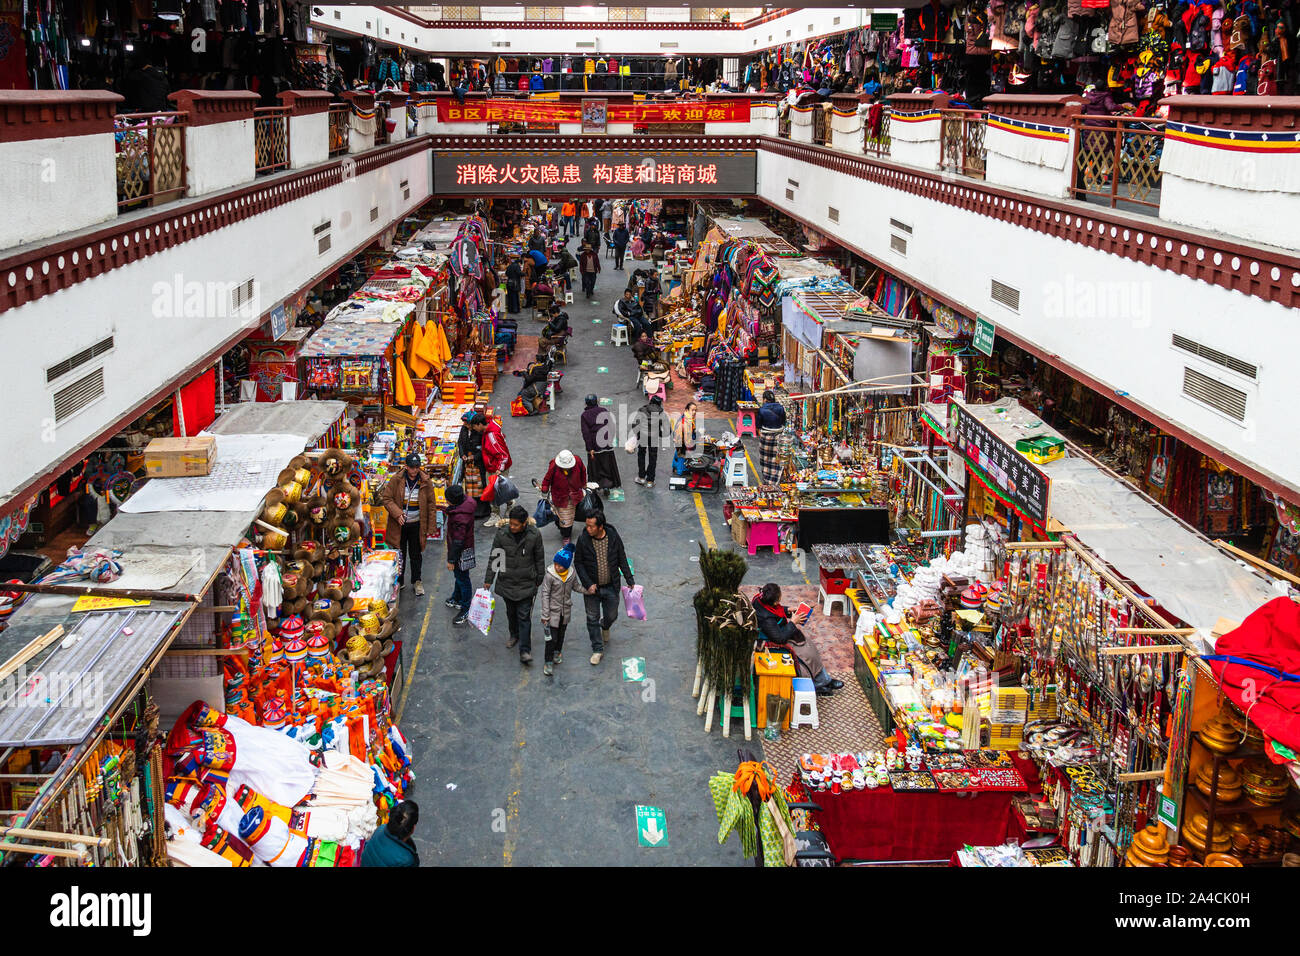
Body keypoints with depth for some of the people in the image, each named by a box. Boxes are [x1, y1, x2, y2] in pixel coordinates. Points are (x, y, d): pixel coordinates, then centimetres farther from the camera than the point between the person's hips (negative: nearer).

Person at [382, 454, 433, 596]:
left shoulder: (425, 482, -3)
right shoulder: (396, 480, -6)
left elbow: (430, 505, 2)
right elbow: (387, 499, -4)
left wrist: (429, 527, 0)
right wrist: (397, 514, -19)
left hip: (417, 524, 0)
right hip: (399, 524, 0)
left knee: (416, 554, 10)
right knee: (400, 553, 11)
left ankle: (417, 581, 24)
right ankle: (399, 581, 25)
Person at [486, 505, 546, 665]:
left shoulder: (534, 535, -12)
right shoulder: (501, 534, -11)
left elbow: (539, 559, 1)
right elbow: (494, 558, -1)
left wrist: (539, 579, 8)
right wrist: (489, 580, 3)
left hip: (526, 583, -2)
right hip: (506, 582, 2)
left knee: (524, 616, -5)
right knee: (511, 612, 19)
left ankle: (525, 651, -5)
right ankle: (514, 635, 45)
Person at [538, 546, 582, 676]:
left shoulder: (572, 573, -9)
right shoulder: (550, 575, -21)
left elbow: (576, 586, 11)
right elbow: (545, 594, -16)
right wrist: (545, 615, -14)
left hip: (566, 610, 4)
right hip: (553, 611, -4)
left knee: (561, 633, 22)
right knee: (552, 637, -2)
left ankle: (557, 651, 46)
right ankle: (548, 662, 10)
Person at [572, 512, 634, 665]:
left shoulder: (614, 537, -14)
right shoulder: (583, 539, -17)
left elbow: (622, 559, -1)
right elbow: (578, 562, -7)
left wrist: (629, 580, 2)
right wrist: (588, 584, -14)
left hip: (611, 586, 1)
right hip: (591, 587, -1)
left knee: (611, 615, 14)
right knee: (592, 618, 7)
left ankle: (605, 627, 50)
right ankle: (598, 650, 22)